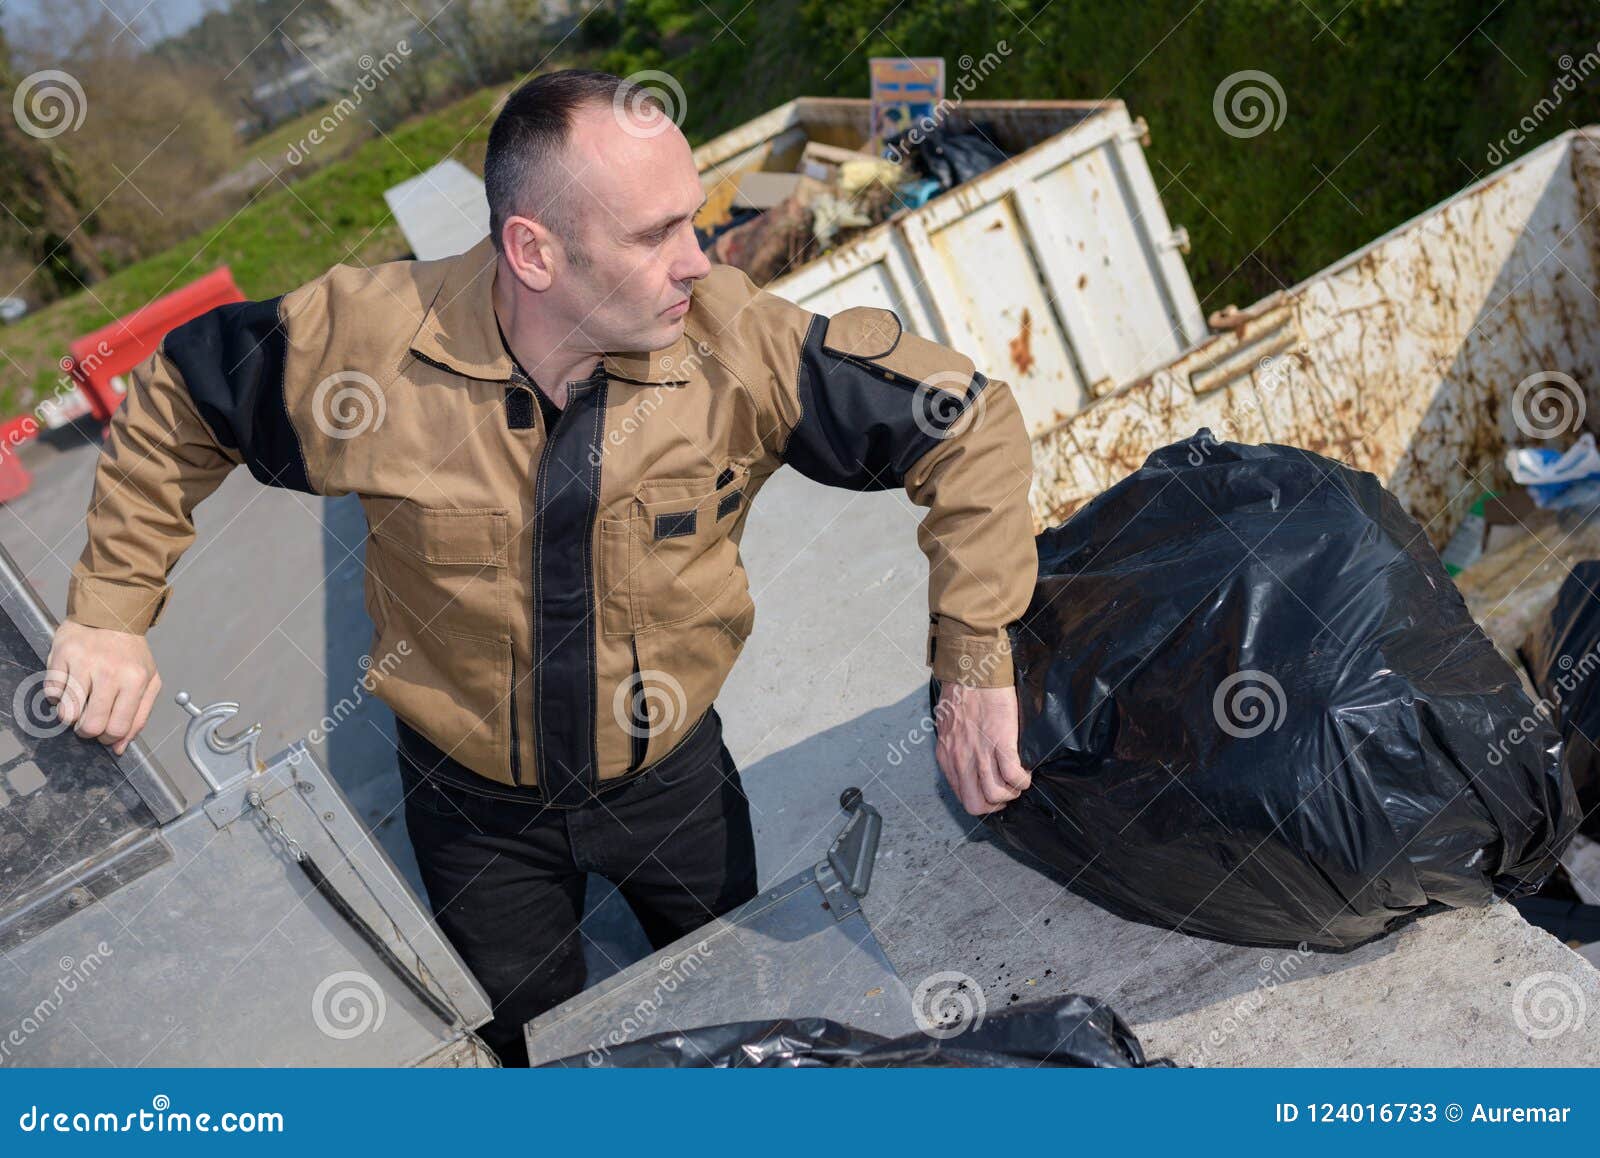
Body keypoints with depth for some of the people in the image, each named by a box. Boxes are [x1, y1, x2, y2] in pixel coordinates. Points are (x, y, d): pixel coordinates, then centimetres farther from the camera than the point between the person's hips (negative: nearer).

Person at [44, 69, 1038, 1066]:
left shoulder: (739, 342, -27)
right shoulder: (366, 339, -25)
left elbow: (969, 421, -20)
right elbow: (176, 399, -6)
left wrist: (974, 670, -23)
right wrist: (112, 609, -8)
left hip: (673, 771, 1)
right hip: (476, 799, 0)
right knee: (530, 1038, 25)